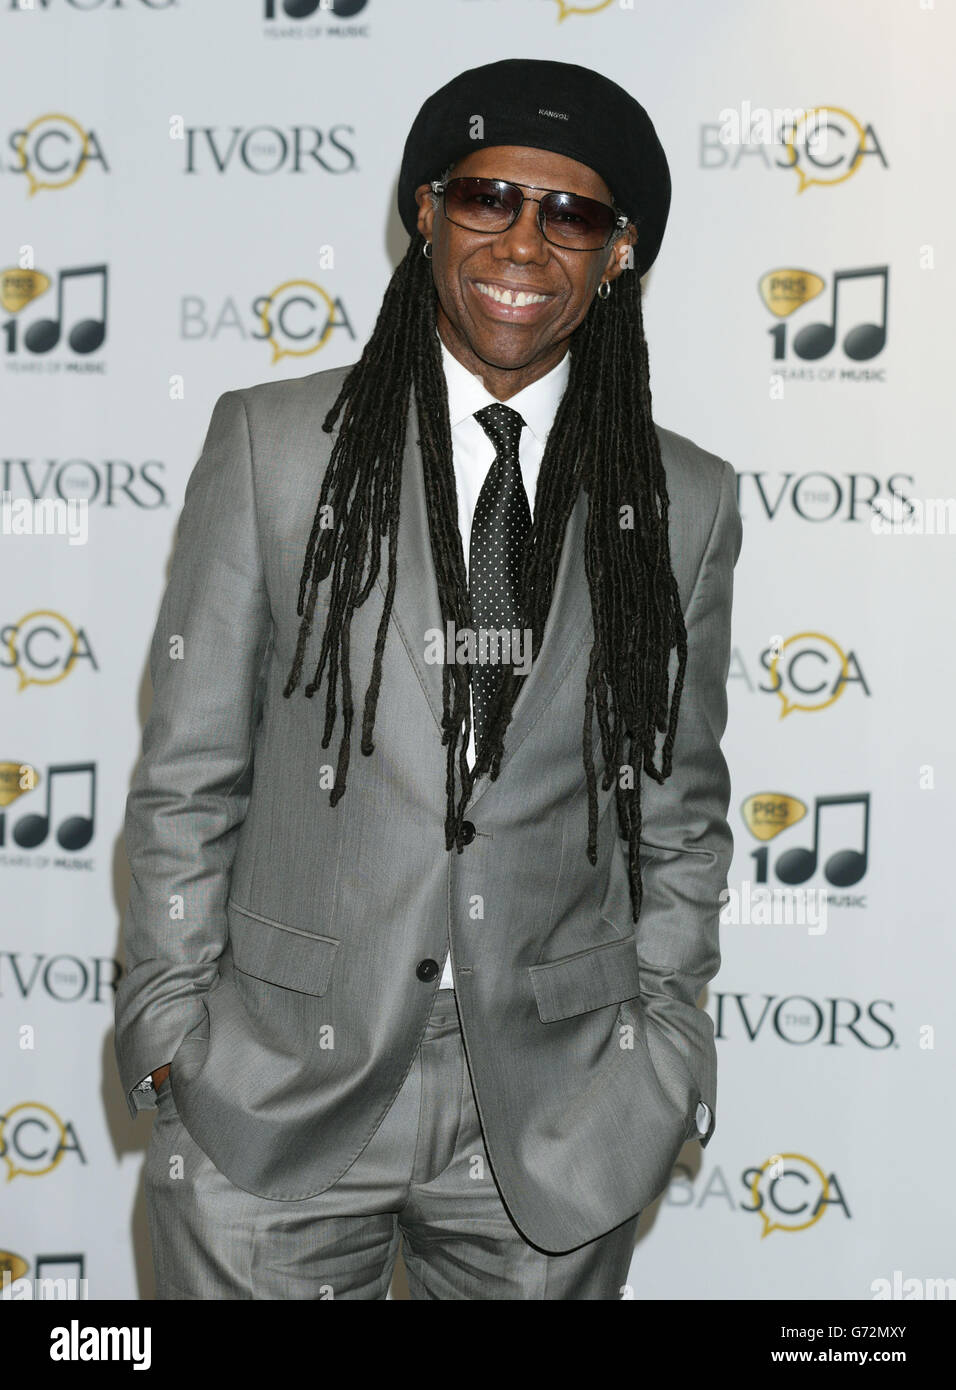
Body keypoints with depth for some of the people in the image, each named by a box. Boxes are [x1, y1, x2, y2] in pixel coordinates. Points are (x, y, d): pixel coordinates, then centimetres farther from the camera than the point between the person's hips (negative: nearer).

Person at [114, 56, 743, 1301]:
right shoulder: (272, 442, -1)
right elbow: (187, 769, 1)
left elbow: (680, 806, 9)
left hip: (554, 1116, 1)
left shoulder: (686, 502, 3)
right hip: (275, 1100, -1)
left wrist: (658, 1037, 5)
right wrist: (169, 1030, -1)